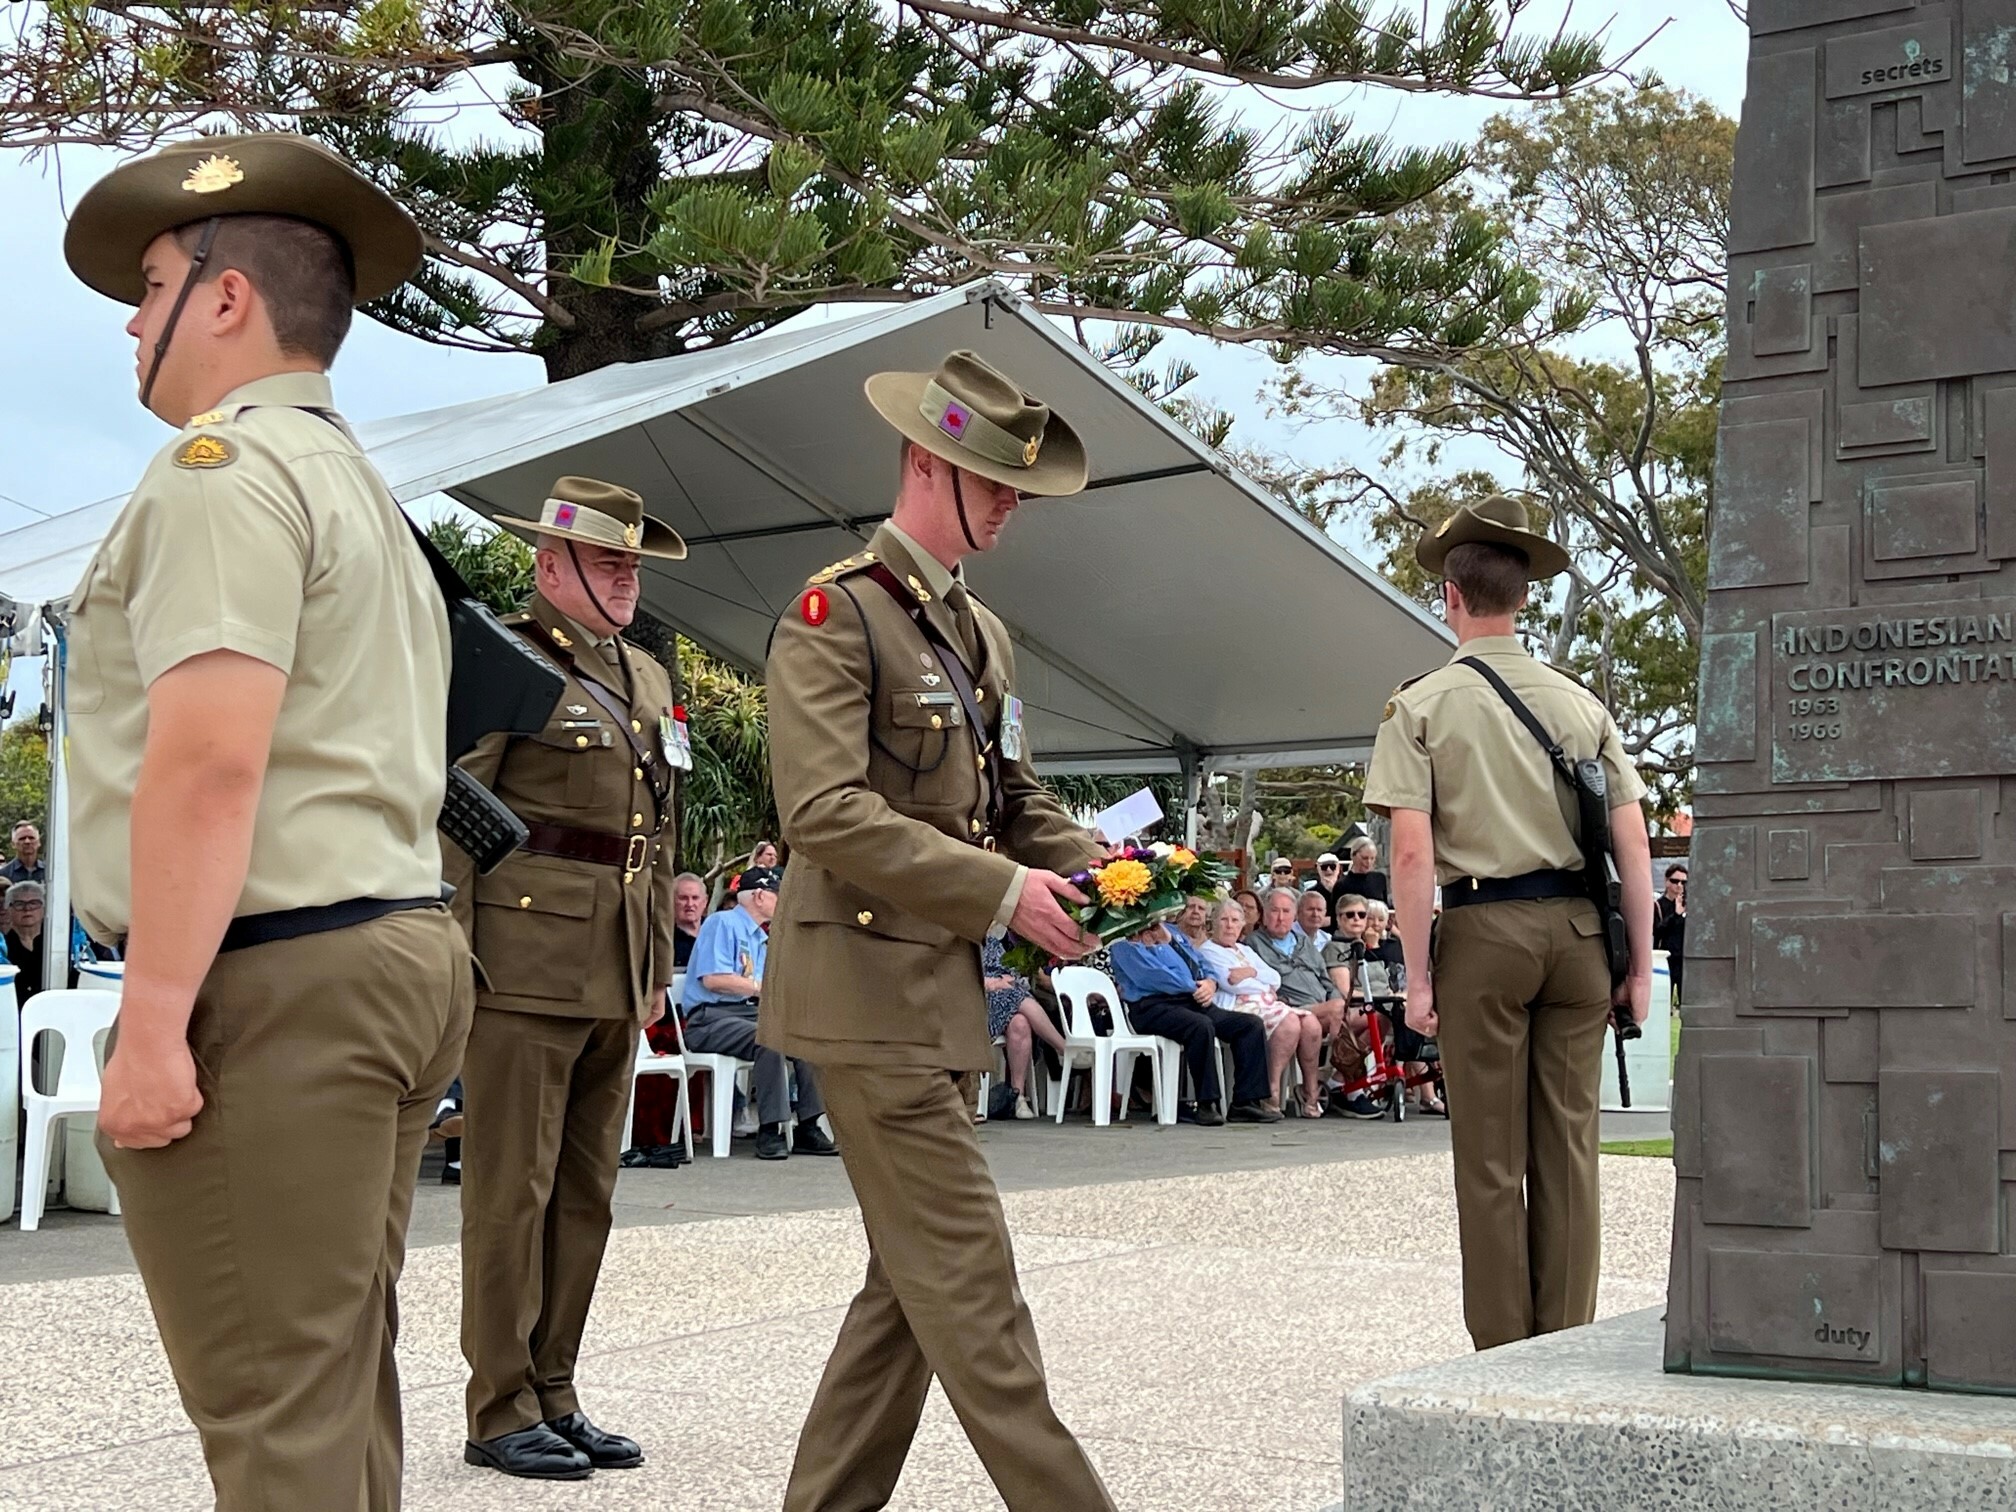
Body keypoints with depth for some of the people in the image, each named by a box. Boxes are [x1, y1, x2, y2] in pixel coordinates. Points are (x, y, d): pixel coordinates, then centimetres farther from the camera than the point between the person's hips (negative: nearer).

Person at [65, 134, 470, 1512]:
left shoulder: (226, 464, -8)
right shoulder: (362, 484, 23)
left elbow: (209, 756, -20)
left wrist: (153, 1022, -21)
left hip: (273, 979, -10)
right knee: (343, 1384, 15)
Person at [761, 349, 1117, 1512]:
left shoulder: (983, 635, 17)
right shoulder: (835, 615, -9)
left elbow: (1019, 799, 21)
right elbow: (825, 813, -19)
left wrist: (1097, 868, 1)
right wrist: (1002, 892, -21)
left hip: (947, 993, 9)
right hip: (870, 988, -9)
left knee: (913, 1282, 12)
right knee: (968, 1277, -7)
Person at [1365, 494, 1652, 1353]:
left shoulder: (1421, 705, -2)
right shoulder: (1580, 703, 9)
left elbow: (1413, 852, -9)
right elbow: (1633, 845, 4)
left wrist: (1417, 975, -5)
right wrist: (1639, 963, 9)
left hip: (1482, 928, -3)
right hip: (1577, 927, 3)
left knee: (1490, 1157, 4)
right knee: (1569, 1145, 9)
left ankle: (1502, 1353, 9)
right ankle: (1566, 1343, 14)